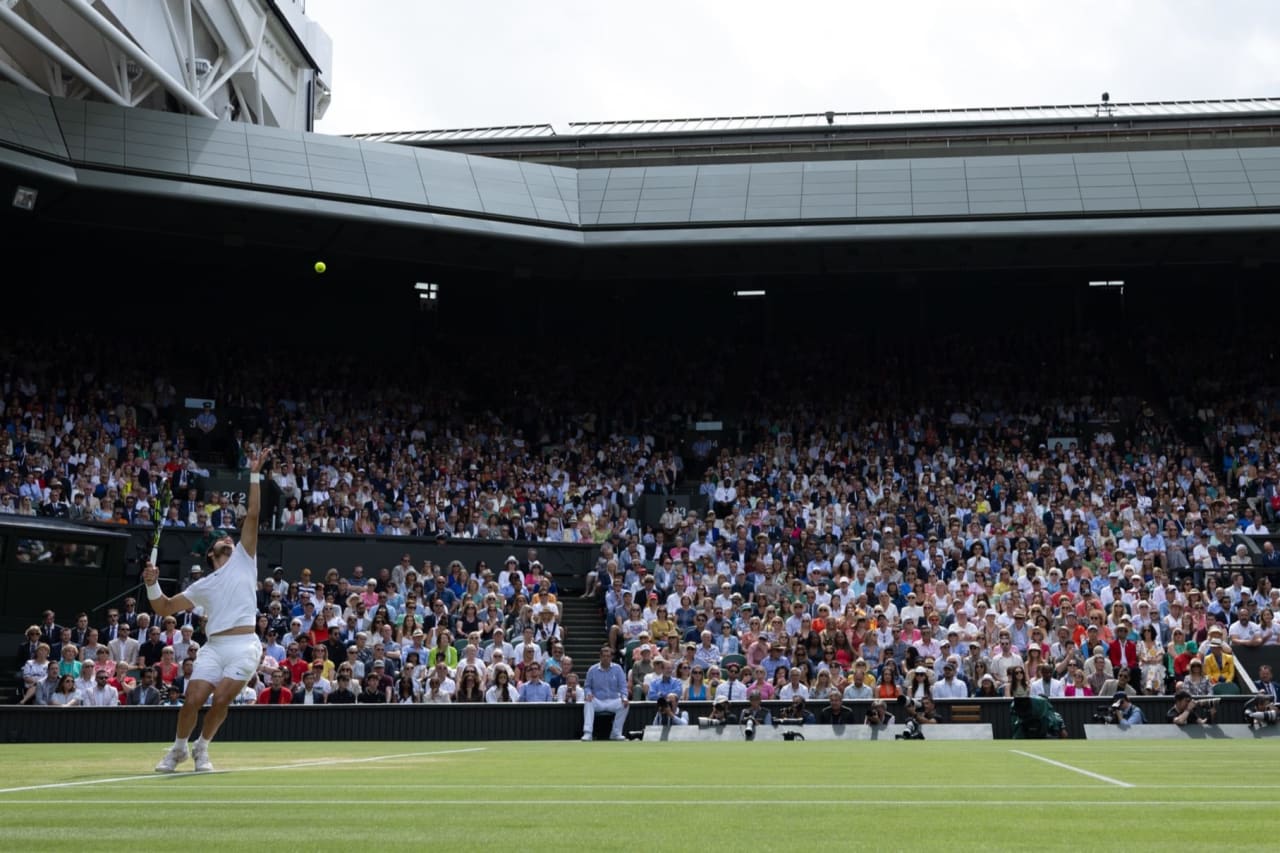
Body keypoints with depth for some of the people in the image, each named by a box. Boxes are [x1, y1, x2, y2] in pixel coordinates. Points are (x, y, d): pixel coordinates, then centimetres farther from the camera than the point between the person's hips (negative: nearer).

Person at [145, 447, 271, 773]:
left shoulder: (243, 560, 14)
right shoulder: (202, 586, 20)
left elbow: (252, 516, 7)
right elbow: (164, 609, 21)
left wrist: (255, 474, 2)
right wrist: (152, 584, 3)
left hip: (244, 646, -2)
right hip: (214, 647, 2)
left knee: (220, 700, -12)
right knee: (193, 700, -9)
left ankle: (201, 749, 12)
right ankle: (178, 749, 16)